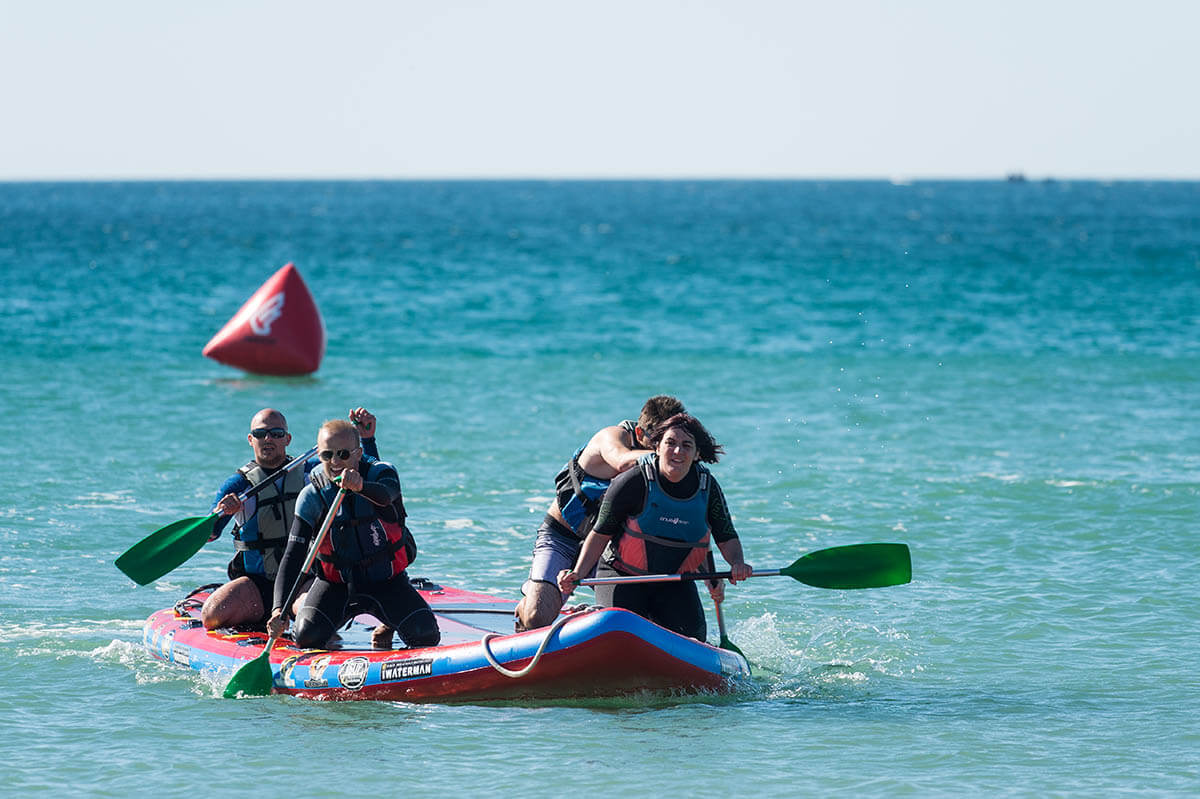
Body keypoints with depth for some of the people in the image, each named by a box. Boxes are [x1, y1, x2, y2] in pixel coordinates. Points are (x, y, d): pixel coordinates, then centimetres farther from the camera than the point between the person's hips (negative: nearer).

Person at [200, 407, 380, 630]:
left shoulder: (311, 471, 7)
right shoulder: (238, 484, 1)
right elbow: (206, 534, -10)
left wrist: (367, 438, -9)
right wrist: (220, 513, -32)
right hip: (257, 582, 0)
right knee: (211, 617, -25)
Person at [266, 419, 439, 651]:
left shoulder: (380, 472, -14)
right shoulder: (312, 496, -13)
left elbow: (386, 496, -40)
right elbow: (292, 556, -19)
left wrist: (360, 485, -65)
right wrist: (279, 608, -34)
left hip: (387, 580, 0)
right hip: (336, 582, 0)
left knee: (426, 636, -18)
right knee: (307, 637, -23)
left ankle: (388, 625, 19)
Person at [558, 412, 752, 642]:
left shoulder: (708, 487, -7)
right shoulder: (634, 482, -18)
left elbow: (727, 537, 0)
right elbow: (601, 534, -12)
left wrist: (737, 563, -22)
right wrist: (578, 574, -24)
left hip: (676, 584, 4)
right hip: (622, 577, -4)